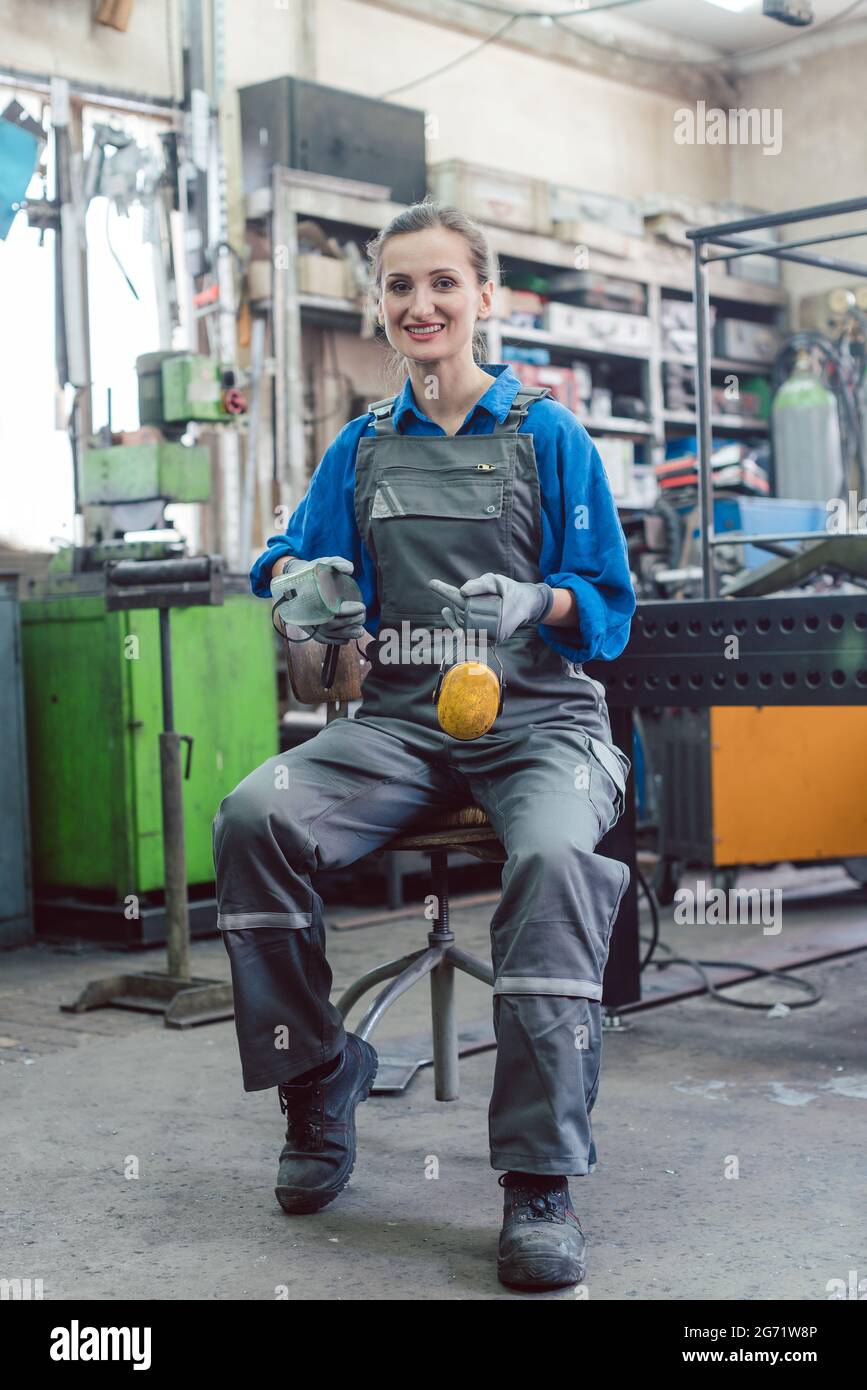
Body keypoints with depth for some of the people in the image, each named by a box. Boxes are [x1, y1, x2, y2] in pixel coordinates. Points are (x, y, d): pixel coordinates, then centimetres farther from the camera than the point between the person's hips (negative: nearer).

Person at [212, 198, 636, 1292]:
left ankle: (541, 1180, -27)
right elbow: (296, 557, 17)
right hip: (401, 720, 3)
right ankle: (317, 1081, -6)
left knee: (553, 855, -37)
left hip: (537, 716, -3)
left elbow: (609, 607, 5)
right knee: (252, 818, -26)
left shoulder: (548, 435, 6)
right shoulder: (362, 448, 15)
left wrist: (537, 602, -18)